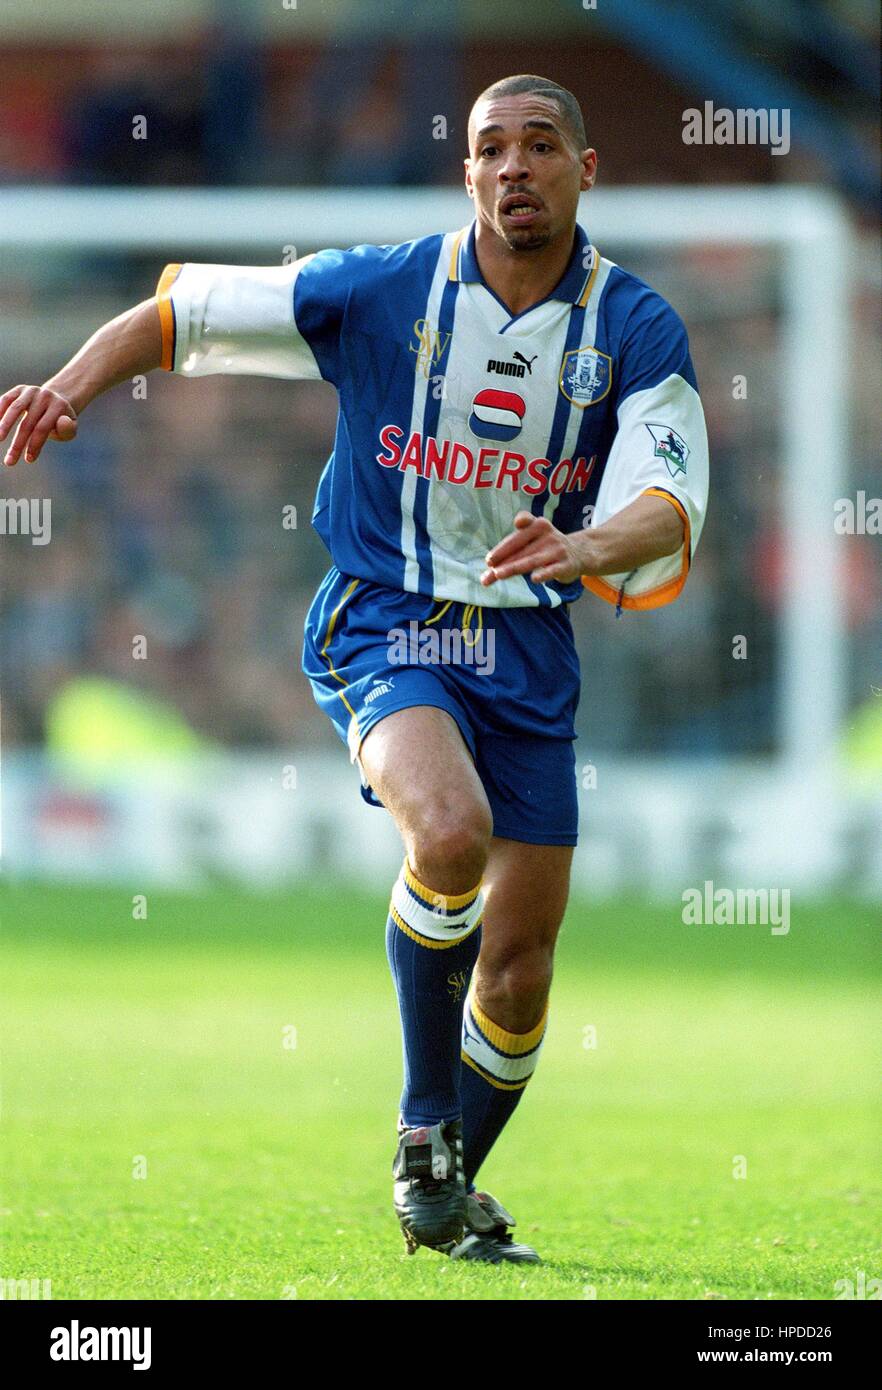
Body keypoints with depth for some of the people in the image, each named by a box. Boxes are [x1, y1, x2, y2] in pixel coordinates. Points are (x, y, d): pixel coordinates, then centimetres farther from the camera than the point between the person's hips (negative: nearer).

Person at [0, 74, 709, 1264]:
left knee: (520, 962, 4)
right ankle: (424, 1132, -13)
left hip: (528, 650, 3)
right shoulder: (380, 292, -8)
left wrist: (588, 550, -39)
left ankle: (456, 1183, 30)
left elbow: (667, 511, -17)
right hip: (383, 625, -3)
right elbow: (173, 314, 2)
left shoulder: (638, 331, -5)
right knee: (452, 832, -32)